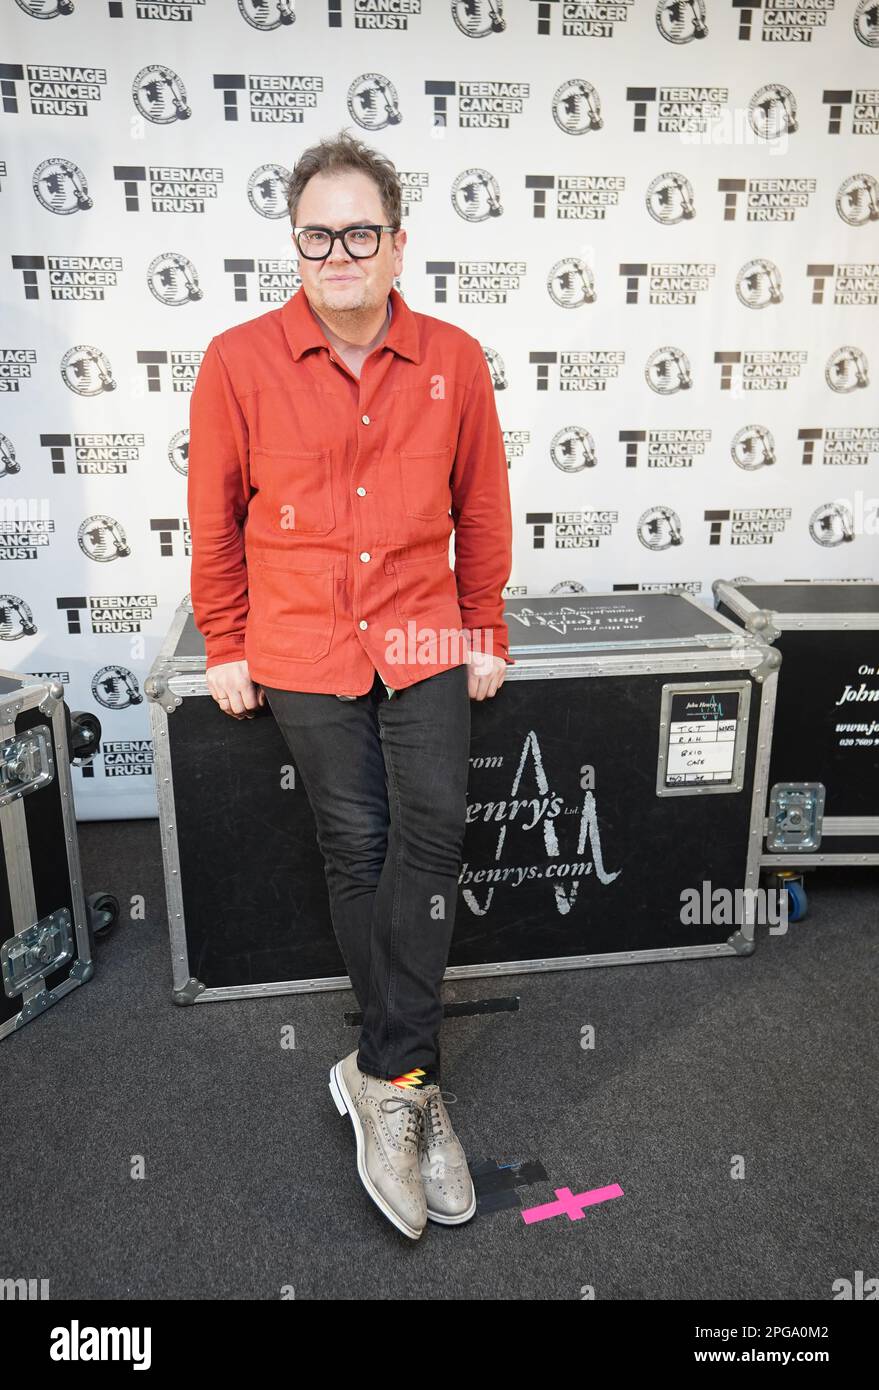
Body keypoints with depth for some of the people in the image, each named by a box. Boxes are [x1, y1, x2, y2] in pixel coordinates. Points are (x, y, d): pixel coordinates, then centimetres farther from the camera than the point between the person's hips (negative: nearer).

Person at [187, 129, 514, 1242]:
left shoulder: (452, 360, 0)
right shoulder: (239, 362, -4)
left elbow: (482, 509, 8)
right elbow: (214, 517, 2)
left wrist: (485, 631, 10)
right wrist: (226, 646, 5)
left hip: (424, 640, 1)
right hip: (303, 649, -1)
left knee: (431, 828, -12)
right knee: (356, 847, 4)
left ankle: (387, 1077, 3)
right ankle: (409, 1080, 20)